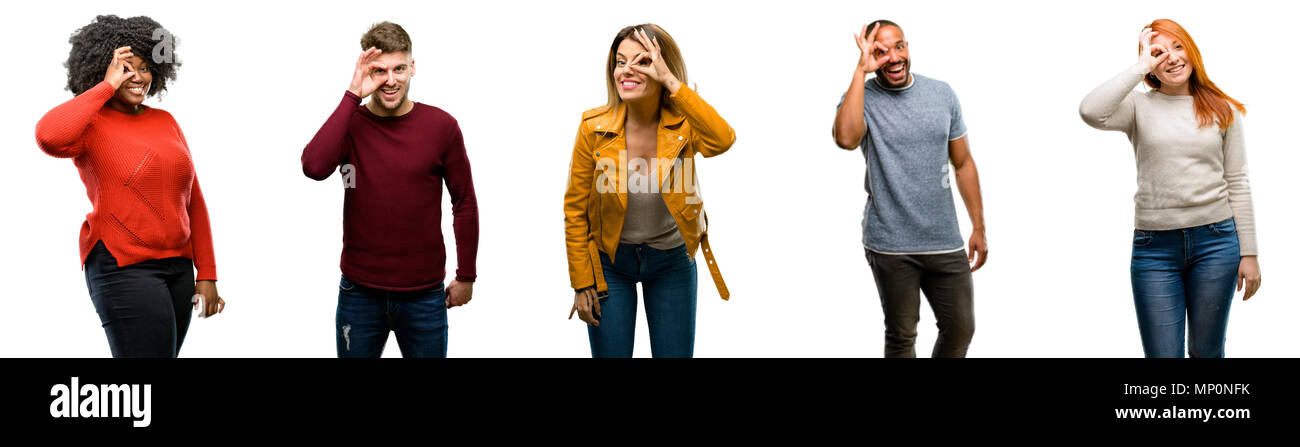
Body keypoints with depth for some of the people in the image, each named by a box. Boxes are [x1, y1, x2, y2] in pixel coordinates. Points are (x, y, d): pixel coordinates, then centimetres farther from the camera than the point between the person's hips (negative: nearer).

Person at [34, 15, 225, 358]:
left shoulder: (165, 122, 13)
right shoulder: (92, 125, -4)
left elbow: (193, 200, 15)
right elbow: (50, 136, -29)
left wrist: (207, 274, 10)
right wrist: (108, 86, -17)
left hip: (178, 267, 6)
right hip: (124, 269, -6)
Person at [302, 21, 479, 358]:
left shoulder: (441, 126, -2)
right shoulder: (350, 124, -1)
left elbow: (465, 204, 4)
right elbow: (314, 166, -22)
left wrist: (466, 276, 5)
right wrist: (353, 96, -19)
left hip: (424, 296, 0)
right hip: (359, 295, 1)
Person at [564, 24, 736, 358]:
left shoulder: (683, 123, -15)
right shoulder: (594, 127, -15)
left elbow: (722, 141, -40)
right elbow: (575, 209, -6)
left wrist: (671, 81, -38)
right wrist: (582, 283, -6)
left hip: (672, 260, 0)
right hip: (610, 261, 0)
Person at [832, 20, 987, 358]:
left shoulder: (942, 94, 5)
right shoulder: (861, 98, -6)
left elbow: (963, 163, 12)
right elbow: (846, 138, -30)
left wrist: (978, 227, 9)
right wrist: (861, 70, -23)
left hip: (945, 241, 4)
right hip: (891, 246, -3)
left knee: (960, 330, 9)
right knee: (901, 336, 6)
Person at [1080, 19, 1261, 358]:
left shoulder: (1223, 110, 7)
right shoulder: (1139, 107, 3)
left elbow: (1237, 184, 7)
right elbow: (1091, 112, -20)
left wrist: (1249, 253, 4)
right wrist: (1142, 66, -11)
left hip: (1215, 241, 1)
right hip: (1155, 246, -1)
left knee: (1206, 351, 10)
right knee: (1163, 354, -1)